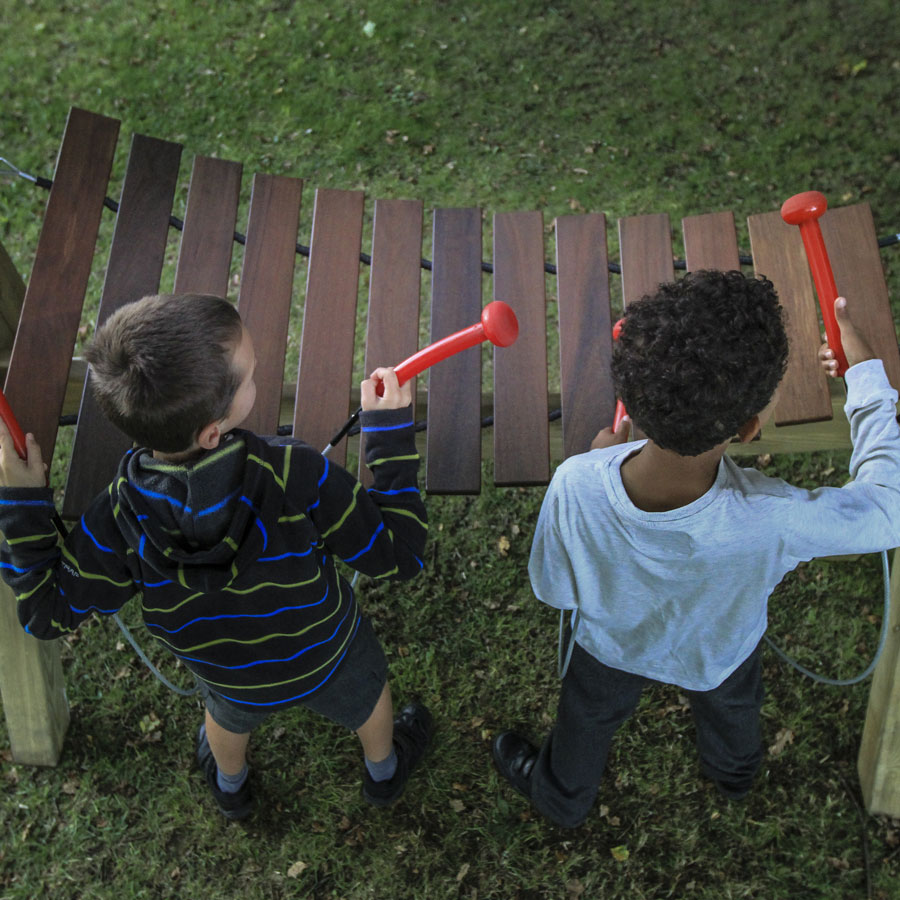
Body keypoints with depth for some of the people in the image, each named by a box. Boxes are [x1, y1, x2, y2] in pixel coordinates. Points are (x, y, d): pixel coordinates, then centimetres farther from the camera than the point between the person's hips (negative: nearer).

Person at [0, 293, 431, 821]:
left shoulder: (121, 517, -34)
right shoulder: (296, 477, -42)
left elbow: (50, 614, -18)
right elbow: (400, 556, -30)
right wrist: (391, 431, -29)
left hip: (232, 681, 2)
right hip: (330, 658, -1)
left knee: (229, 718, 38)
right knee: (367, 697, 34)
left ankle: (230, 787, 70)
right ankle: (384, 772, 66)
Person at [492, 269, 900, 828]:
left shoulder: (577, 485, -43)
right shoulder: (771, 521, -46)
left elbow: (555, 592, -22)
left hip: (612, 649, 0)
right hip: (718, 656, 0)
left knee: (588, 722, 35)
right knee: (731, 708, 38)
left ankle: (561, 797, 67)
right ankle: (735, 772, 72)